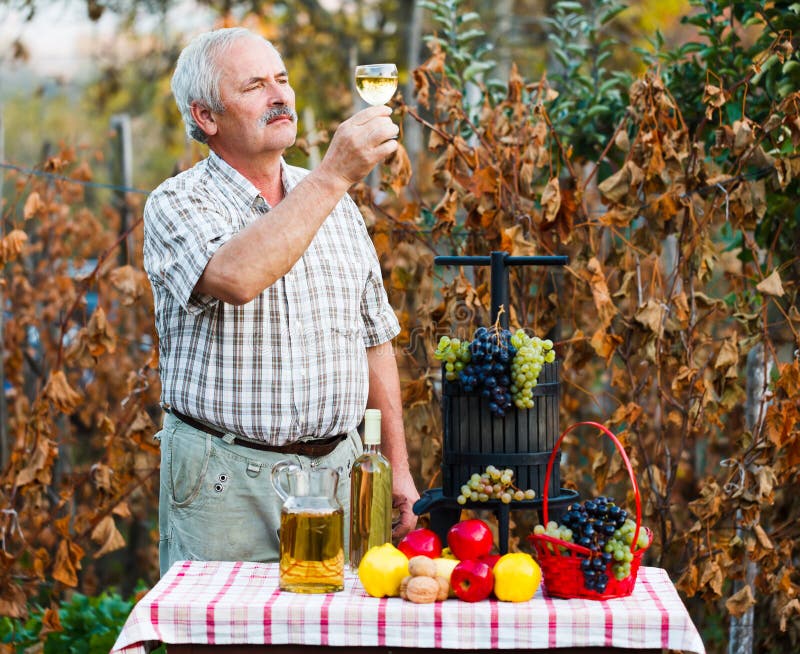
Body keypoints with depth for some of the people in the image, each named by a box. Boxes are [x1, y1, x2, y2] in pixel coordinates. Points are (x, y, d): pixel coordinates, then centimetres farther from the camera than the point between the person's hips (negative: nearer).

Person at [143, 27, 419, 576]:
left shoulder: (338, 205, 12)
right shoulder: (177, 205, -6)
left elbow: (374, 339, 16)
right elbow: (237, 278, -28)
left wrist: (398, 466, 12)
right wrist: (333, 176, -27)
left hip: (336, 468, 5)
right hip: (226, 488, -4)